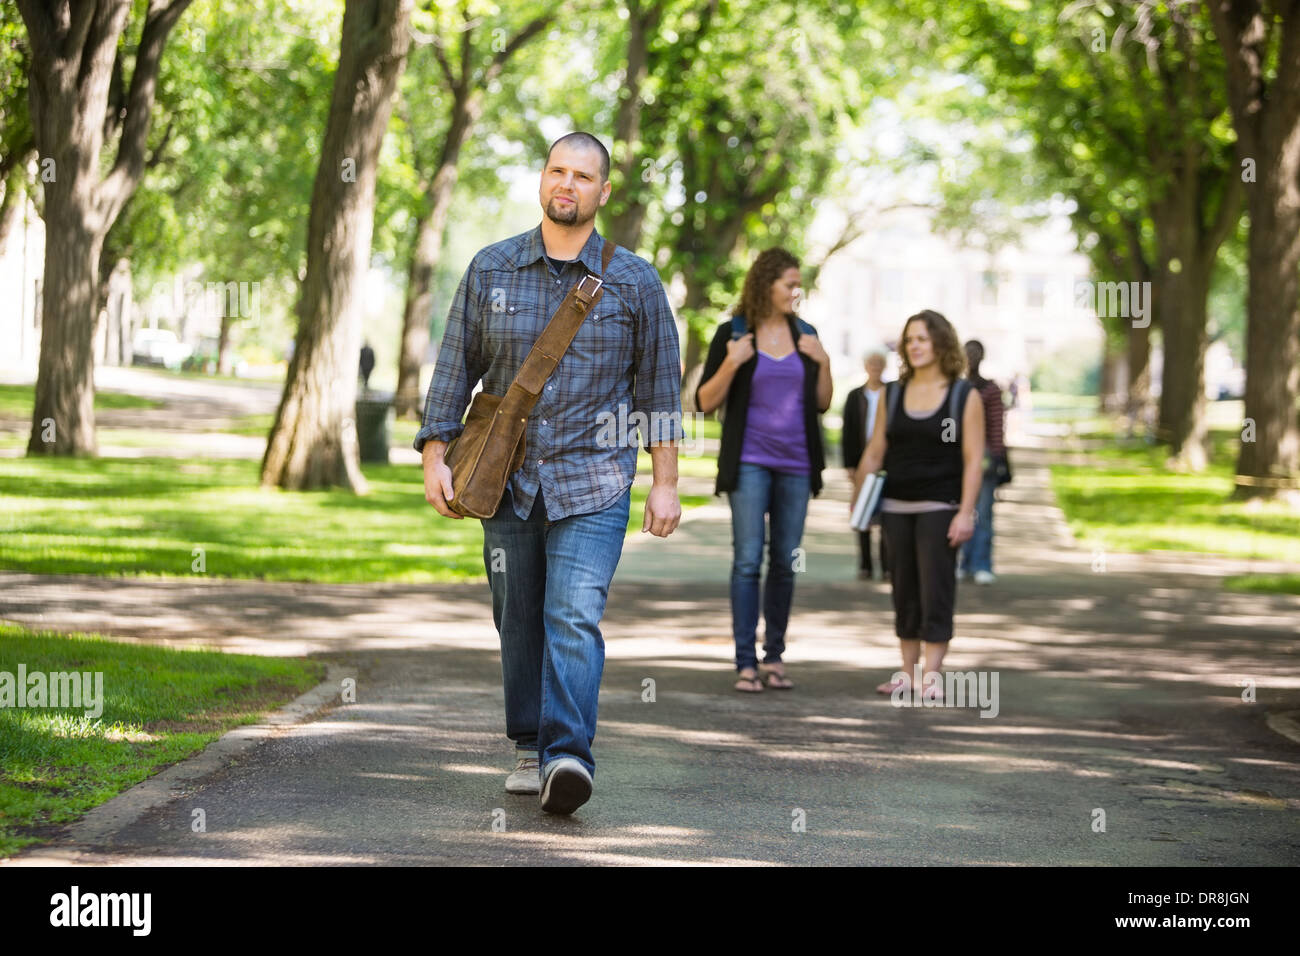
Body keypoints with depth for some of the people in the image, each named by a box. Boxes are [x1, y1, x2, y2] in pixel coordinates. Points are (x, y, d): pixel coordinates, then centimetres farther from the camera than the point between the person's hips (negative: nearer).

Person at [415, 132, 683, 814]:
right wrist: (435, 455, 1)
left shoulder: (634, 282, 3)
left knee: (574, 617, -16)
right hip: (507, 480, 3)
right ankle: (530, 749, 20)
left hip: (593, 483, -3)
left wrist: (666, 482, 3)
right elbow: (455, 368, 9)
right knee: (519, 622, 8)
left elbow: (660, 385, 6)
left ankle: (567, 756, -22)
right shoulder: (490, 271, 6)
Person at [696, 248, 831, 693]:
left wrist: (823, 362, -4)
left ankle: (775, 656, 14)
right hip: (750, 461, -4)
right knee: (748, 559, -9)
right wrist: (732, 363, -17)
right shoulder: (732, 333, -2)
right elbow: (705, 402, -3)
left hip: (795, 463, 4)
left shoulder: (804, 333, 9)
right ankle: (745, 662, -8)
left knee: (785, 562, 6)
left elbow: (822, 404, 12)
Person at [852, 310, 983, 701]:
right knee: (903, 590, 7)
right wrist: (857, 498, 3)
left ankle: (932, 673, -5)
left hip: (940, 507, -4)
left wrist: (965, 512, -12)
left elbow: (973, 459, -4)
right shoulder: (892, 395, 10)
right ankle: (907, 671, 14)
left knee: (936, 588, -7)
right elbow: (874, 451, 11)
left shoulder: (964, 397, -1)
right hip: (896, 507, 4)